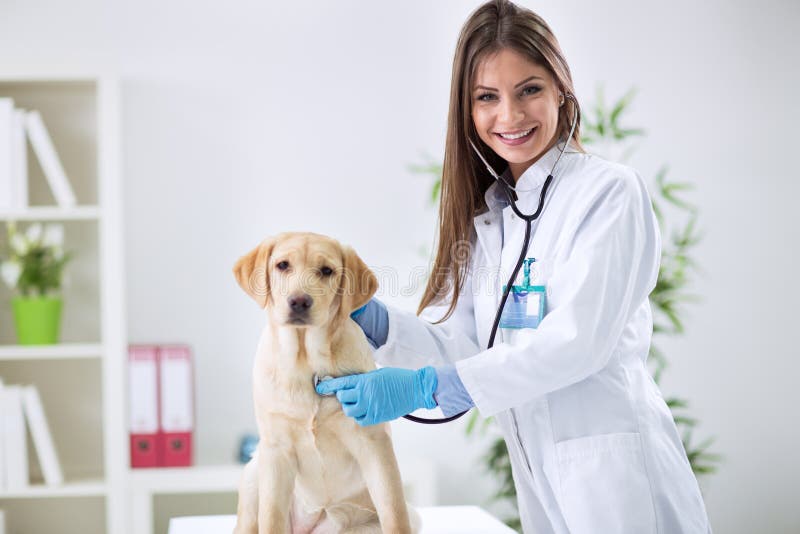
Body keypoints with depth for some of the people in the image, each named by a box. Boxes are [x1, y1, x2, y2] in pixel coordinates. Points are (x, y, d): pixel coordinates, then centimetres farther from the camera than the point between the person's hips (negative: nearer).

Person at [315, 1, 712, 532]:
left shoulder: (610, 191, -10)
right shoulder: (484, 216, 12)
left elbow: (577, 342, -19)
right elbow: (462, 345, 6)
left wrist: (424, 387, -25)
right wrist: (374, 320, -12)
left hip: (617, 470, -6)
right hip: (540, 481, 7)